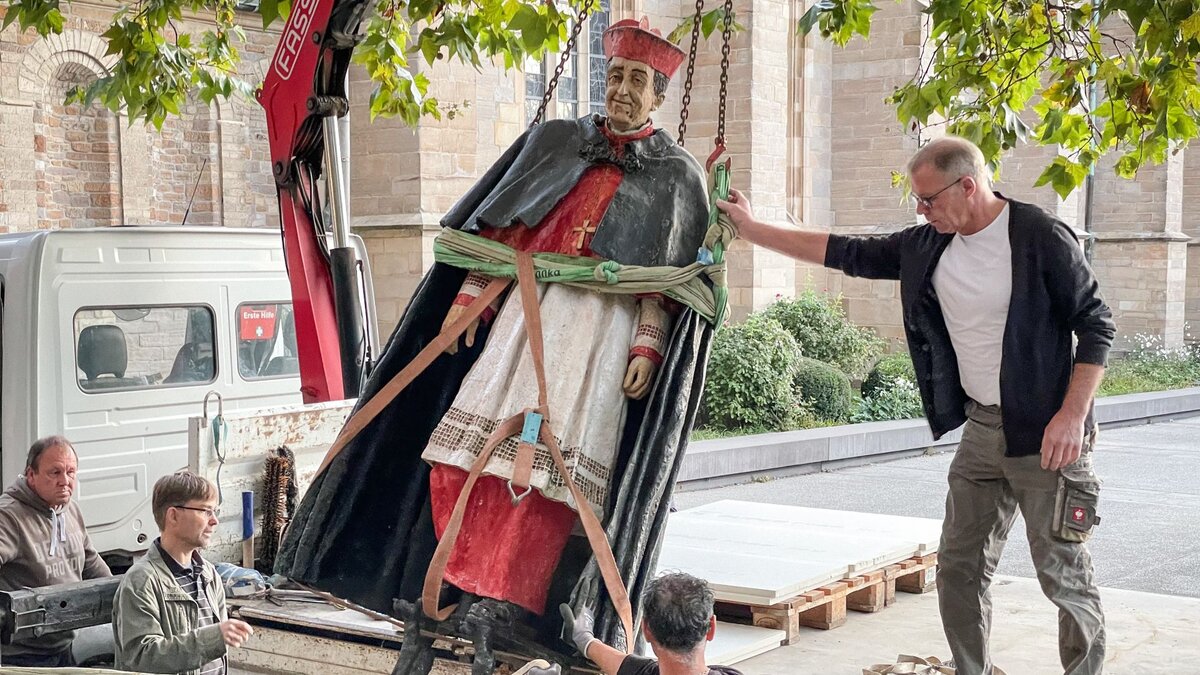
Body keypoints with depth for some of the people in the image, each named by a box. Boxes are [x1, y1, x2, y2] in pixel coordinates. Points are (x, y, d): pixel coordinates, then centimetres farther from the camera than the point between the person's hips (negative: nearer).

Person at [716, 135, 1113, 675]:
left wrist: (1073, 415, -17)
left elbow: (1096, 325, -9)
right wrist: (752, 228, 14)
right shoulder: (927, 245, 6)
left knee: (1064, 575, 0)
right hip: (981, 429, 6)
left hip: (1045, 434, -6)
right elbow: (845, 253, 13)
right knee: (959, 568, 8)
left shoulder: (1041, 238, -11)